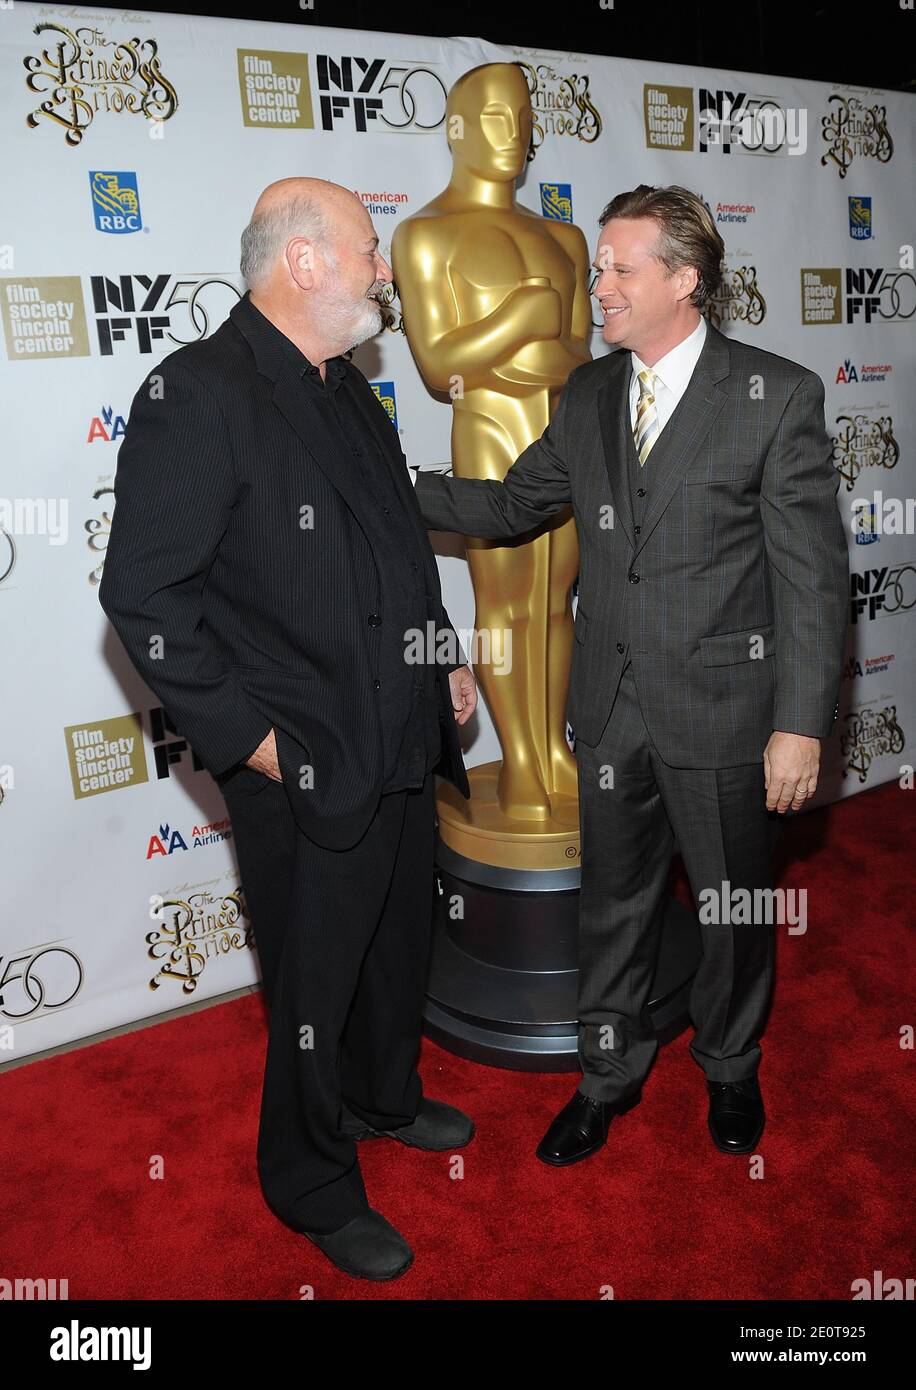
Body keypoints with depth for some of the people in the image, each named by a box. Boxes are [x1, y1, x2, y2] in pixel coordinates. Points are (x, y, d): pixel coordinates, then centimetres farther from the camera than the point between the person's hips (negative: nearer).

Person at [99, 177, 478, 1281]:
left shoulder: (346, 389, 11)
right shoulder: (197, 392, -17)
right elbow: (143, 594, -19)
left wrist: (444, 655, 12)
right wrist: (246, 735, -18)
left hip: (405, 746, 9)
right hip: (303, 775, -8)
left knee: (400, 949, 25)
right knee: (314, 991, 11)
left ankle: (384, 1098, 52)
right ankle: (314, 1188, 36)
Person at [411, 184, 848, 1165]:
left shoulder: (777, 395, -9)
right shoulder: (587, 395, 6)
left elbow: (813, 572, -11)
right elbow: (513, 504, 13)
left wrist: (800, 724, -14)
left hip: (722, 712, -3)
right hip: (611, 709, 4)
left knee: (734, 908, 15)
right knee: (613, 902, 17)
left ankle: (729, 1067, 43)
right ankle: (610, 1074, 40)